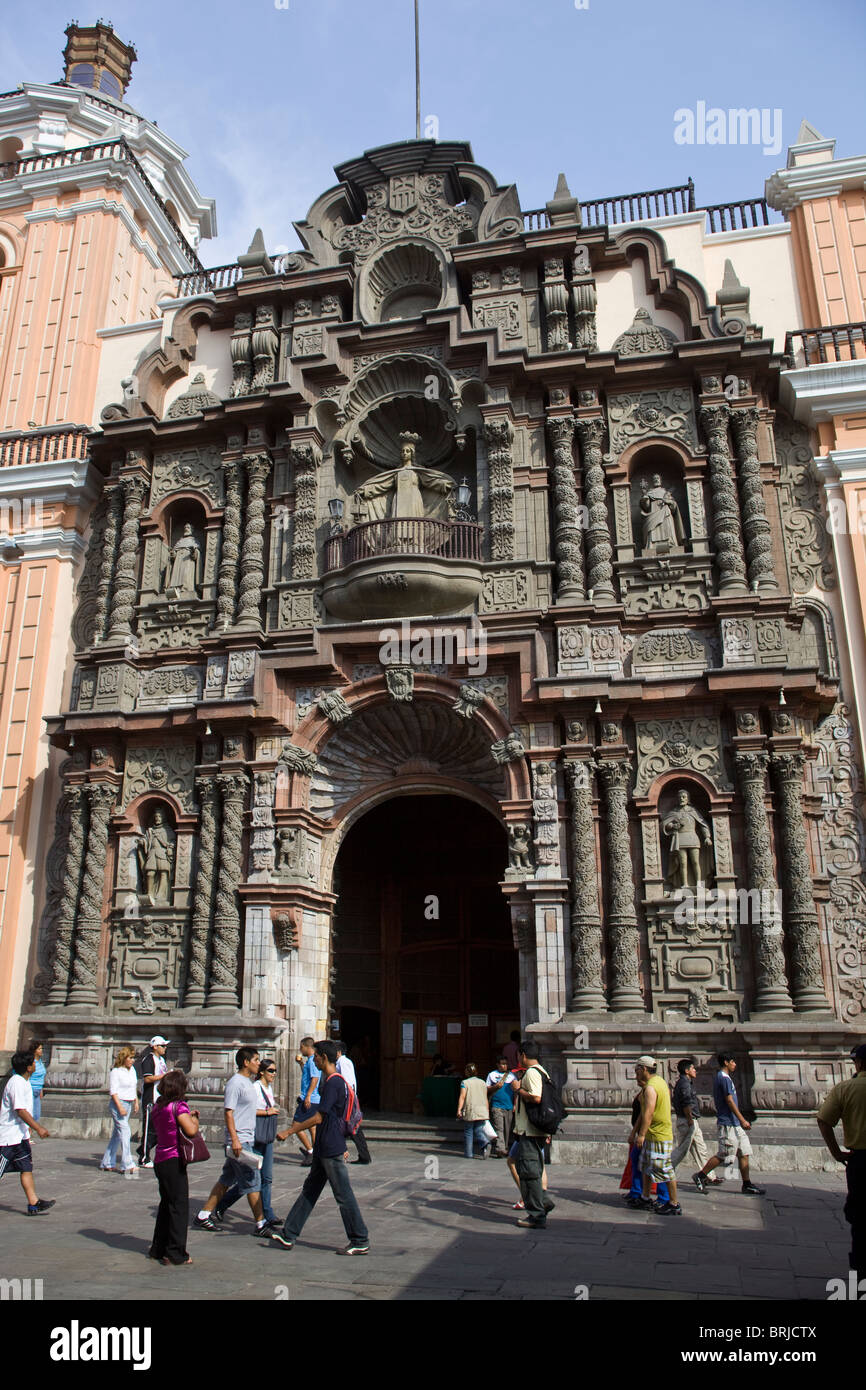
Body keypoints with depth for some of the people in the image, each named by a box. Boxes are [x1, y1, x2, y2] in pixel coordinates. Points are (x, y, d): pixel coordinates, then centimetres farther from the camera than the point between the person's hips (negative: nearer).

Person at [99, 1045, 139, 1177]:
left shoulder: (132, 1070, 11)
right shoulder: (116, 1071, -12)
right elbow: (113, 1091, -15)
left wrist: (136, 1102, 17)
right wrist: (120, 1107, -20)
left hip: (128, 1104, 8)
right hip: (118, 1103, -8)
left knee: (117, 1134, 11)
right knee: (124, 1132, -12)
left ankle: (106, 1163, 19)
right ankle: (128, 1165, -11)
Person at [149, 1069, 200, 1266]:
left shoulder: (157, 1106, 9)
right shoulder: (178, 1106, -16)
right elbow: (191, 1130, -23)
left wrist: (188, 1115, 14)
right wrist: (194, 1118, -4)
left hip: (160, 1160, 8)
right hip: (174, 1161, -8)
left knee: (166, 1204, 19)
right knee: (179, 1206, -1)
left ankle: (157, 1249, 25)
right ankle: (175, 1253, 1)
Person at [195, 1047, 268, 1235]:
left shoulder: (249, 1082, 13)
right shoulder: (235, 1083, -16)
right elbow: (229, 1113, -19)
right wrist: (235, 1139, -24)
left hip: (247, 1140, 10)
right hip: (239, 1141, -10)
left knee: (226, 1180, 14)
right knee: (252, 1182, -4)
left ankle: (204, 1216, 22)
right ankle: (260, 1225, 3)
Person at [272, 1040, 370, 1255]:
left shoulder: (334, 1082, -20)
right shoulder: (332, 1081, 11)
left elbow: (318, 1118, -20)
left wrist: (289, 1131, -14)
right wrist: (300, 1124, 27)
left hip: (332, 1151, -10)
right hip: (324, 1149, 10)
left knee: (344, 1196, -1)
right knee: (309, 1191, 14)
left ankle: (360, 1242, 8)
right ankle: (288, 1235, 22)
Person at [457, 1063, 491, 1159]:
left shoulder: (465, 1082, -1)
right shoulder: (482, 1082, 12)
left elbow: (462, 1097, -11)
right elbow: (485, 1098, 13)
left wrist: (459, 1109, -14)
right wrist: (487, 1111, 18)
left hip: (469, 1111, -3)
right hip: (482, 1111, 3)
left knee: (468, 1132, 9)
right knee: (479, 1131, 5)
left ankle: (468, 1153, 11)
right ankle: (485, 1143, -22)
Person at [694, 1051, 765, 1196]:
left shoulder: (720, 1077, 16)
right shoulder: (724, 1078, -15)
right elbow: (729, 1100, -20)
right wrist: (742, 1120, -18)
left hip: (734, 1124, 10)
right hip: (728, 1123, -10)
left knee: (744, 1153, 9)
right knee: (724, 1155, -5)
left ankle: (747, 1185, 12)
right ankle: (700, 1176, 3)